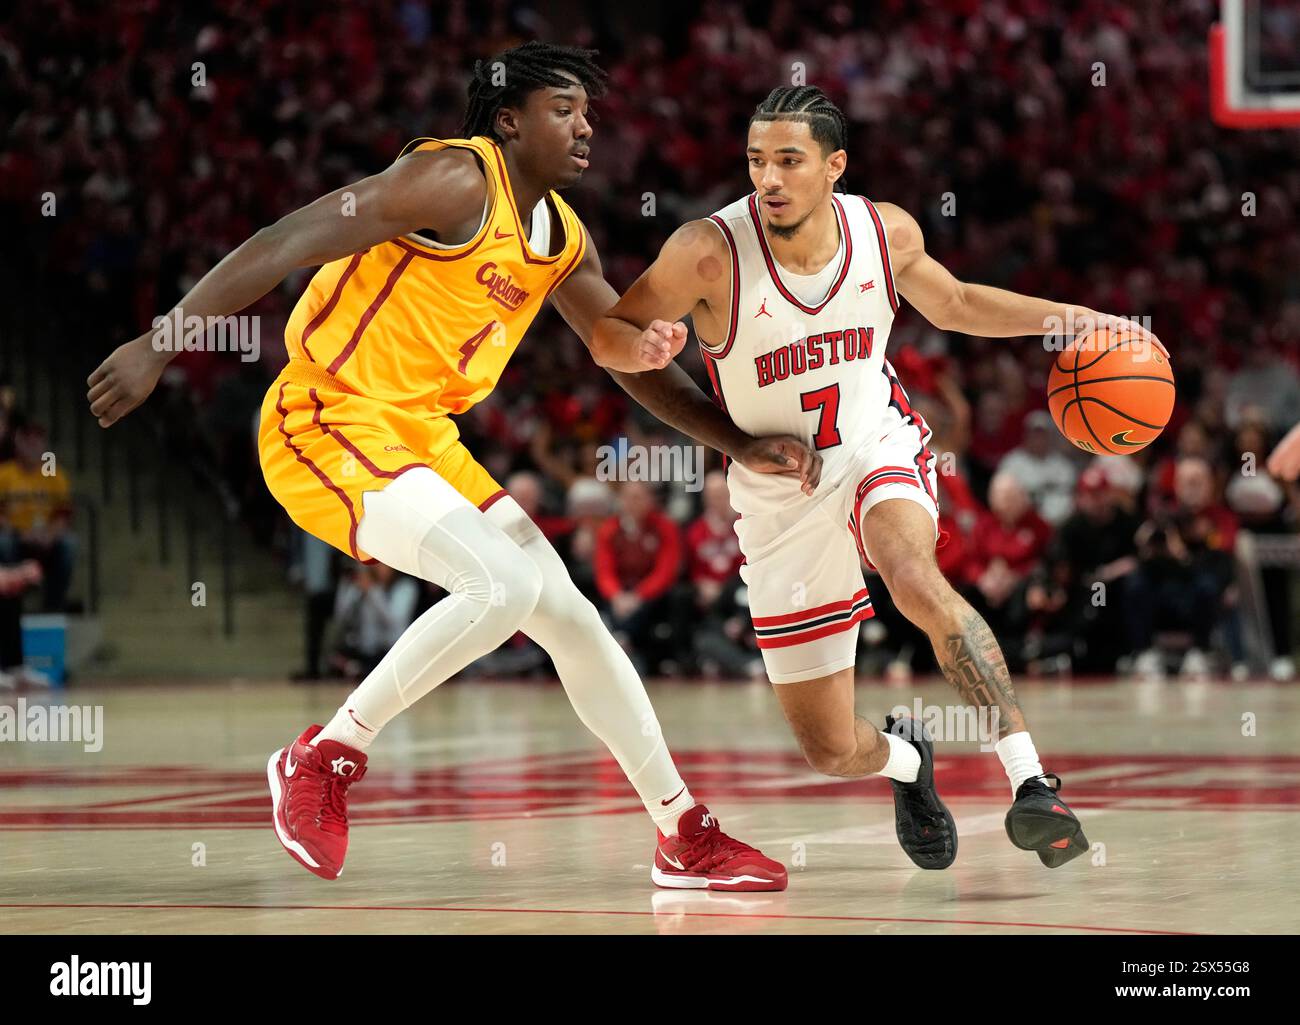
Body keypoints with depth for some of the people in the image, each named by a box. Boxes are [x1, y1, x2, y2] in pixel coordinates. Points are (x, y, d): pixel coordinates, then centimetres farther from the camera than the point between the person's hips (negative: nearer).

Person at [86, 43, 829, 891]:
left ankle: (686, 839, 17)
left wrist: (741, 446, 16)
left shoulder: (563, 238, 11)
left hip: (422, 436, 9)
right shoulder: (457, 181, -17)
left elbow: (626, 350, 25)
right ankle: (324, 759, -11)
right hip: (326, 422, -9)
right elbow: (290, 243, -23)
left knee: (571, 616, 7)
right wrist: (159, 347, -29)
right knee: (504, 583, -25)